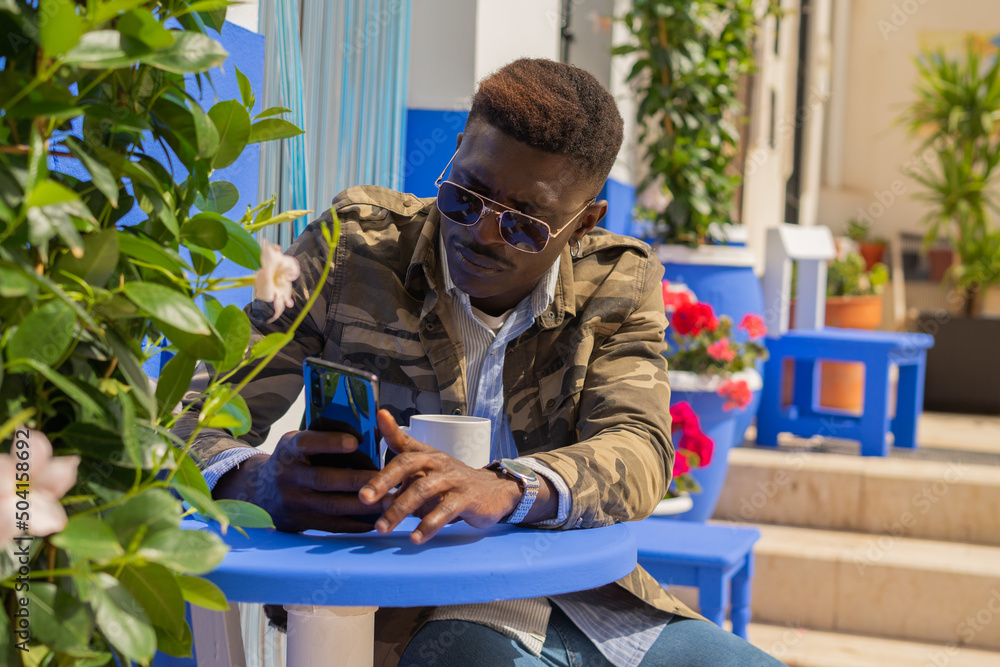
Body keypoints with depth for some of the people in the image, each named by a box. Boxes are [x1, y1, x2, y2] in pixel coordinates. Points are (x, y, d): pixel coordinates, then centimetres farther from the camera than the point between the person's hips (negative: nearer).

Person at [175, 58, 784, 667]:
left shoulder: (619, 282, 5)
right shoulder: (355, 246, -1)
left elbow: (639, 450, -12)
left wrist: (503, 489, -34)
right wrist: (259, 483, -30)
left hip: (590, 603, 5)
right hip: (405, 610, -4)